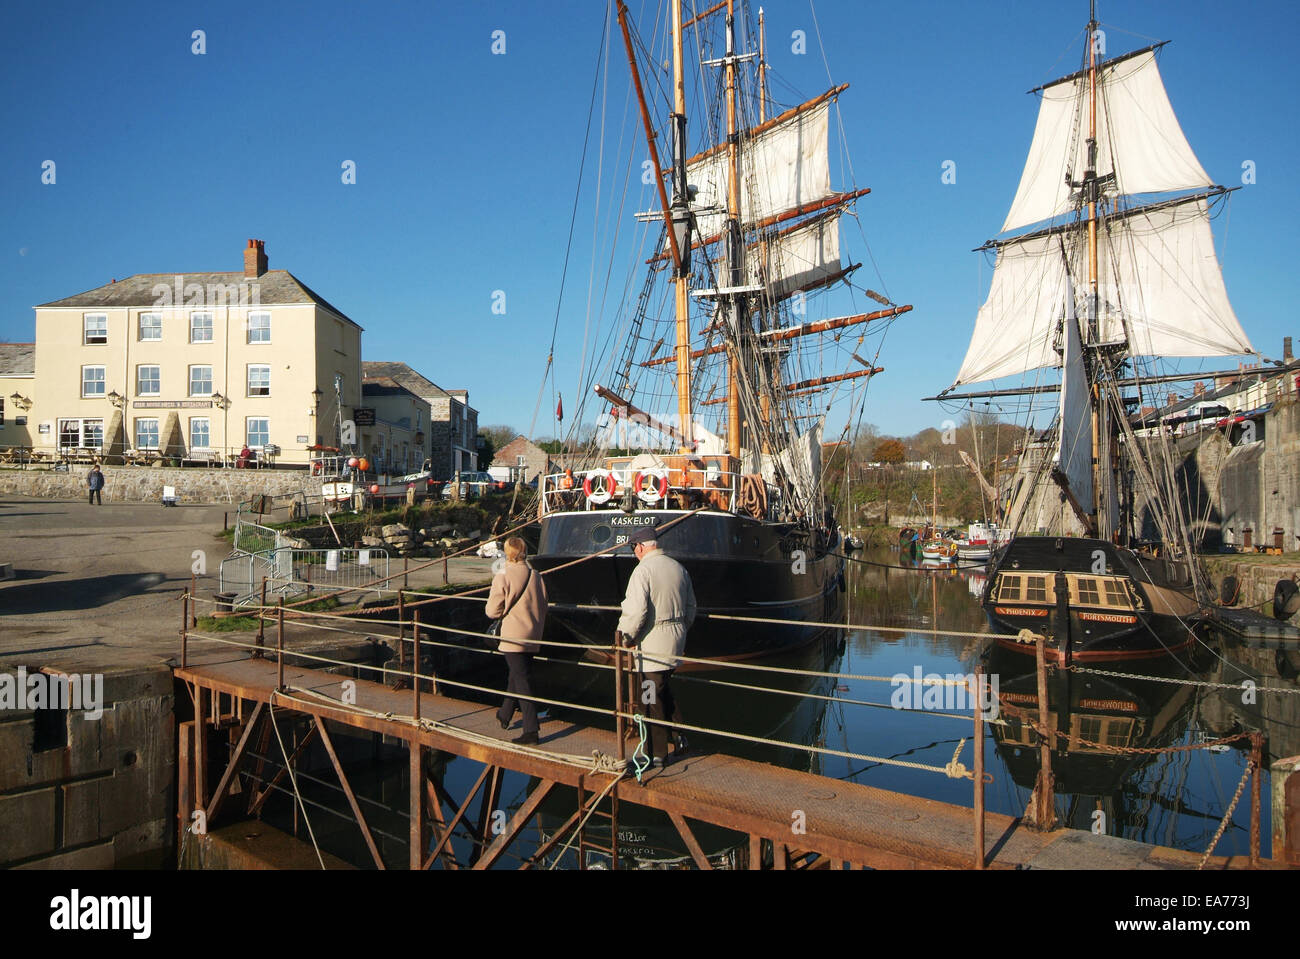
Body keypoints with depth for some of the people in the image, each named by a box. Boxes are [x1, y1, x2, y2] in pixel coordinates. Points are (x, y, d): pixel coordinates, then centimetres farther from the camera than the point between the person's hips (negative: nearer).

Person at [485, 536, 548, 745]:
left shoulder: (502, 578, -13)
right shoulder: (536, 576, 3)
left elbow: (493, 611, -10)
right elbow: (543, 608, 9)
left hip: (513, 637, -6)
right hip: (533, 637, 6)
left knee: (521, 681, -3)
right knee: (517, 675, 22)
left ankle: (531, 731, -6)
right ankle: (505, 714, 42)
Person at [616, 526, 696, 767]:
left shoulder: (643, 570, -14)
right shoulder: (678, 568, 9)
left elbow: (636, 610, -22)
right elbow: (691, 606, 15)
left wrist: (625, 636, -8)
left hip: (653, 643, -7)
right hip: (676, 639, 7)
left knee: (651, 698, 2)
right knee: (663, 690, 23)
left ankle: (657, 754, 9)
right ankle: (680, 736, 21)